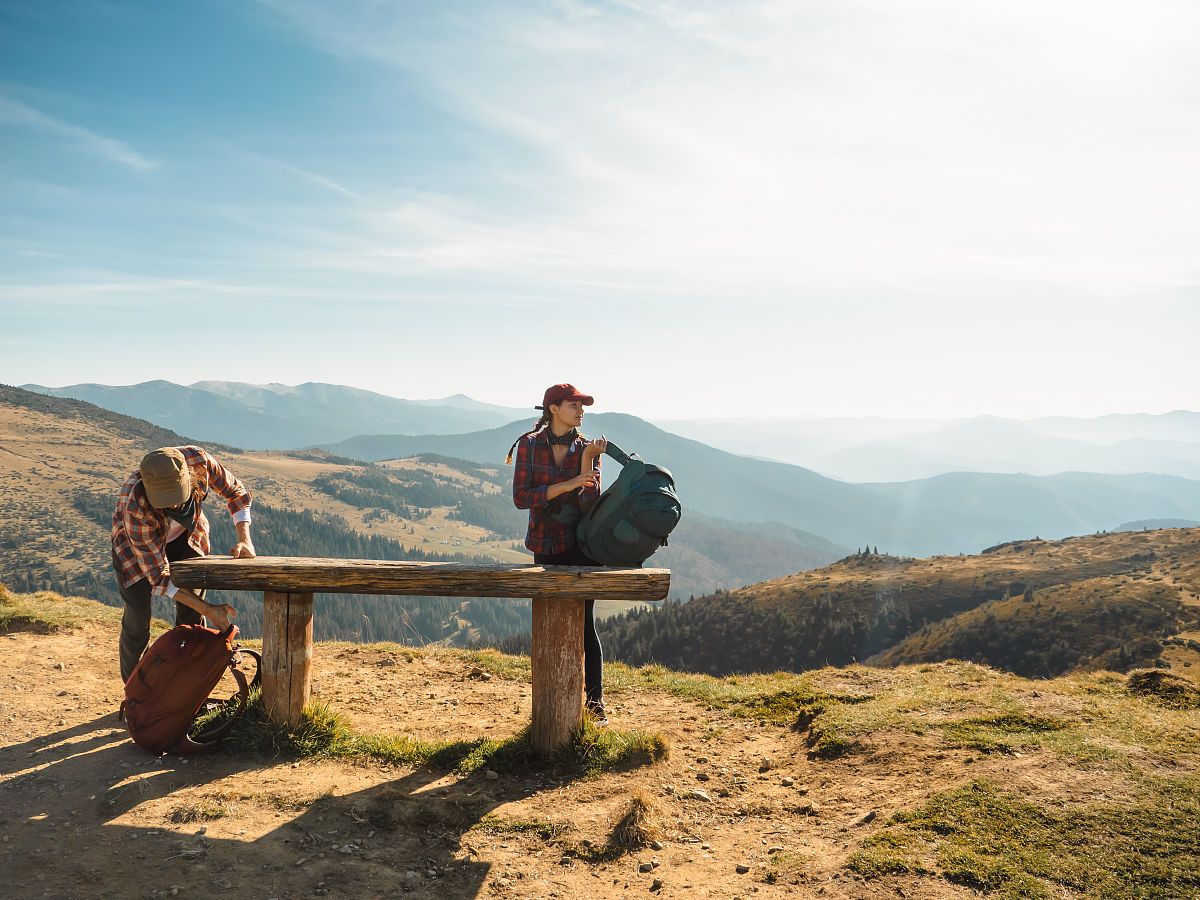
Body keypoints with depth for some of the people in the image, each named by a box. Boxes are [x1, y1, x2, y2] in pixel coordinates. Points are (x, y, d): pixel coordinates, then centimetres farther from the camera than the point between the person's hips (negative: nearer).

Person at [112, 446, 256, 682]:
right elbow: (159, 576, -34)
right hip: (135, 541, -3)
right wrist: (208, 609, -38)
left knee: (191, 618, 0)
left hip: (186, 534, 3)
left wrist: (244, 538, -26)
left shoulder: (197, 460, -35)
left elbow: (235, 491, -12)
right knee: (137, 618, -7)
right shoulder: (135, 508, -42)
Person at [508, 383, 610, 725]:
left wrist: (587, 463, -23)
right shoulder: (529, 445, -4)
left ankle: (595, 700, 4)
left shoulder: (587, 449, -2)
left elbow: (590, 505, -11)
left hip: (582, 545, -1)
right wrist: (569, 483, -19)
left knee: (584, 623, -6)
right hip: (545, 547, 1)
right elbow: (520, 497, -13)